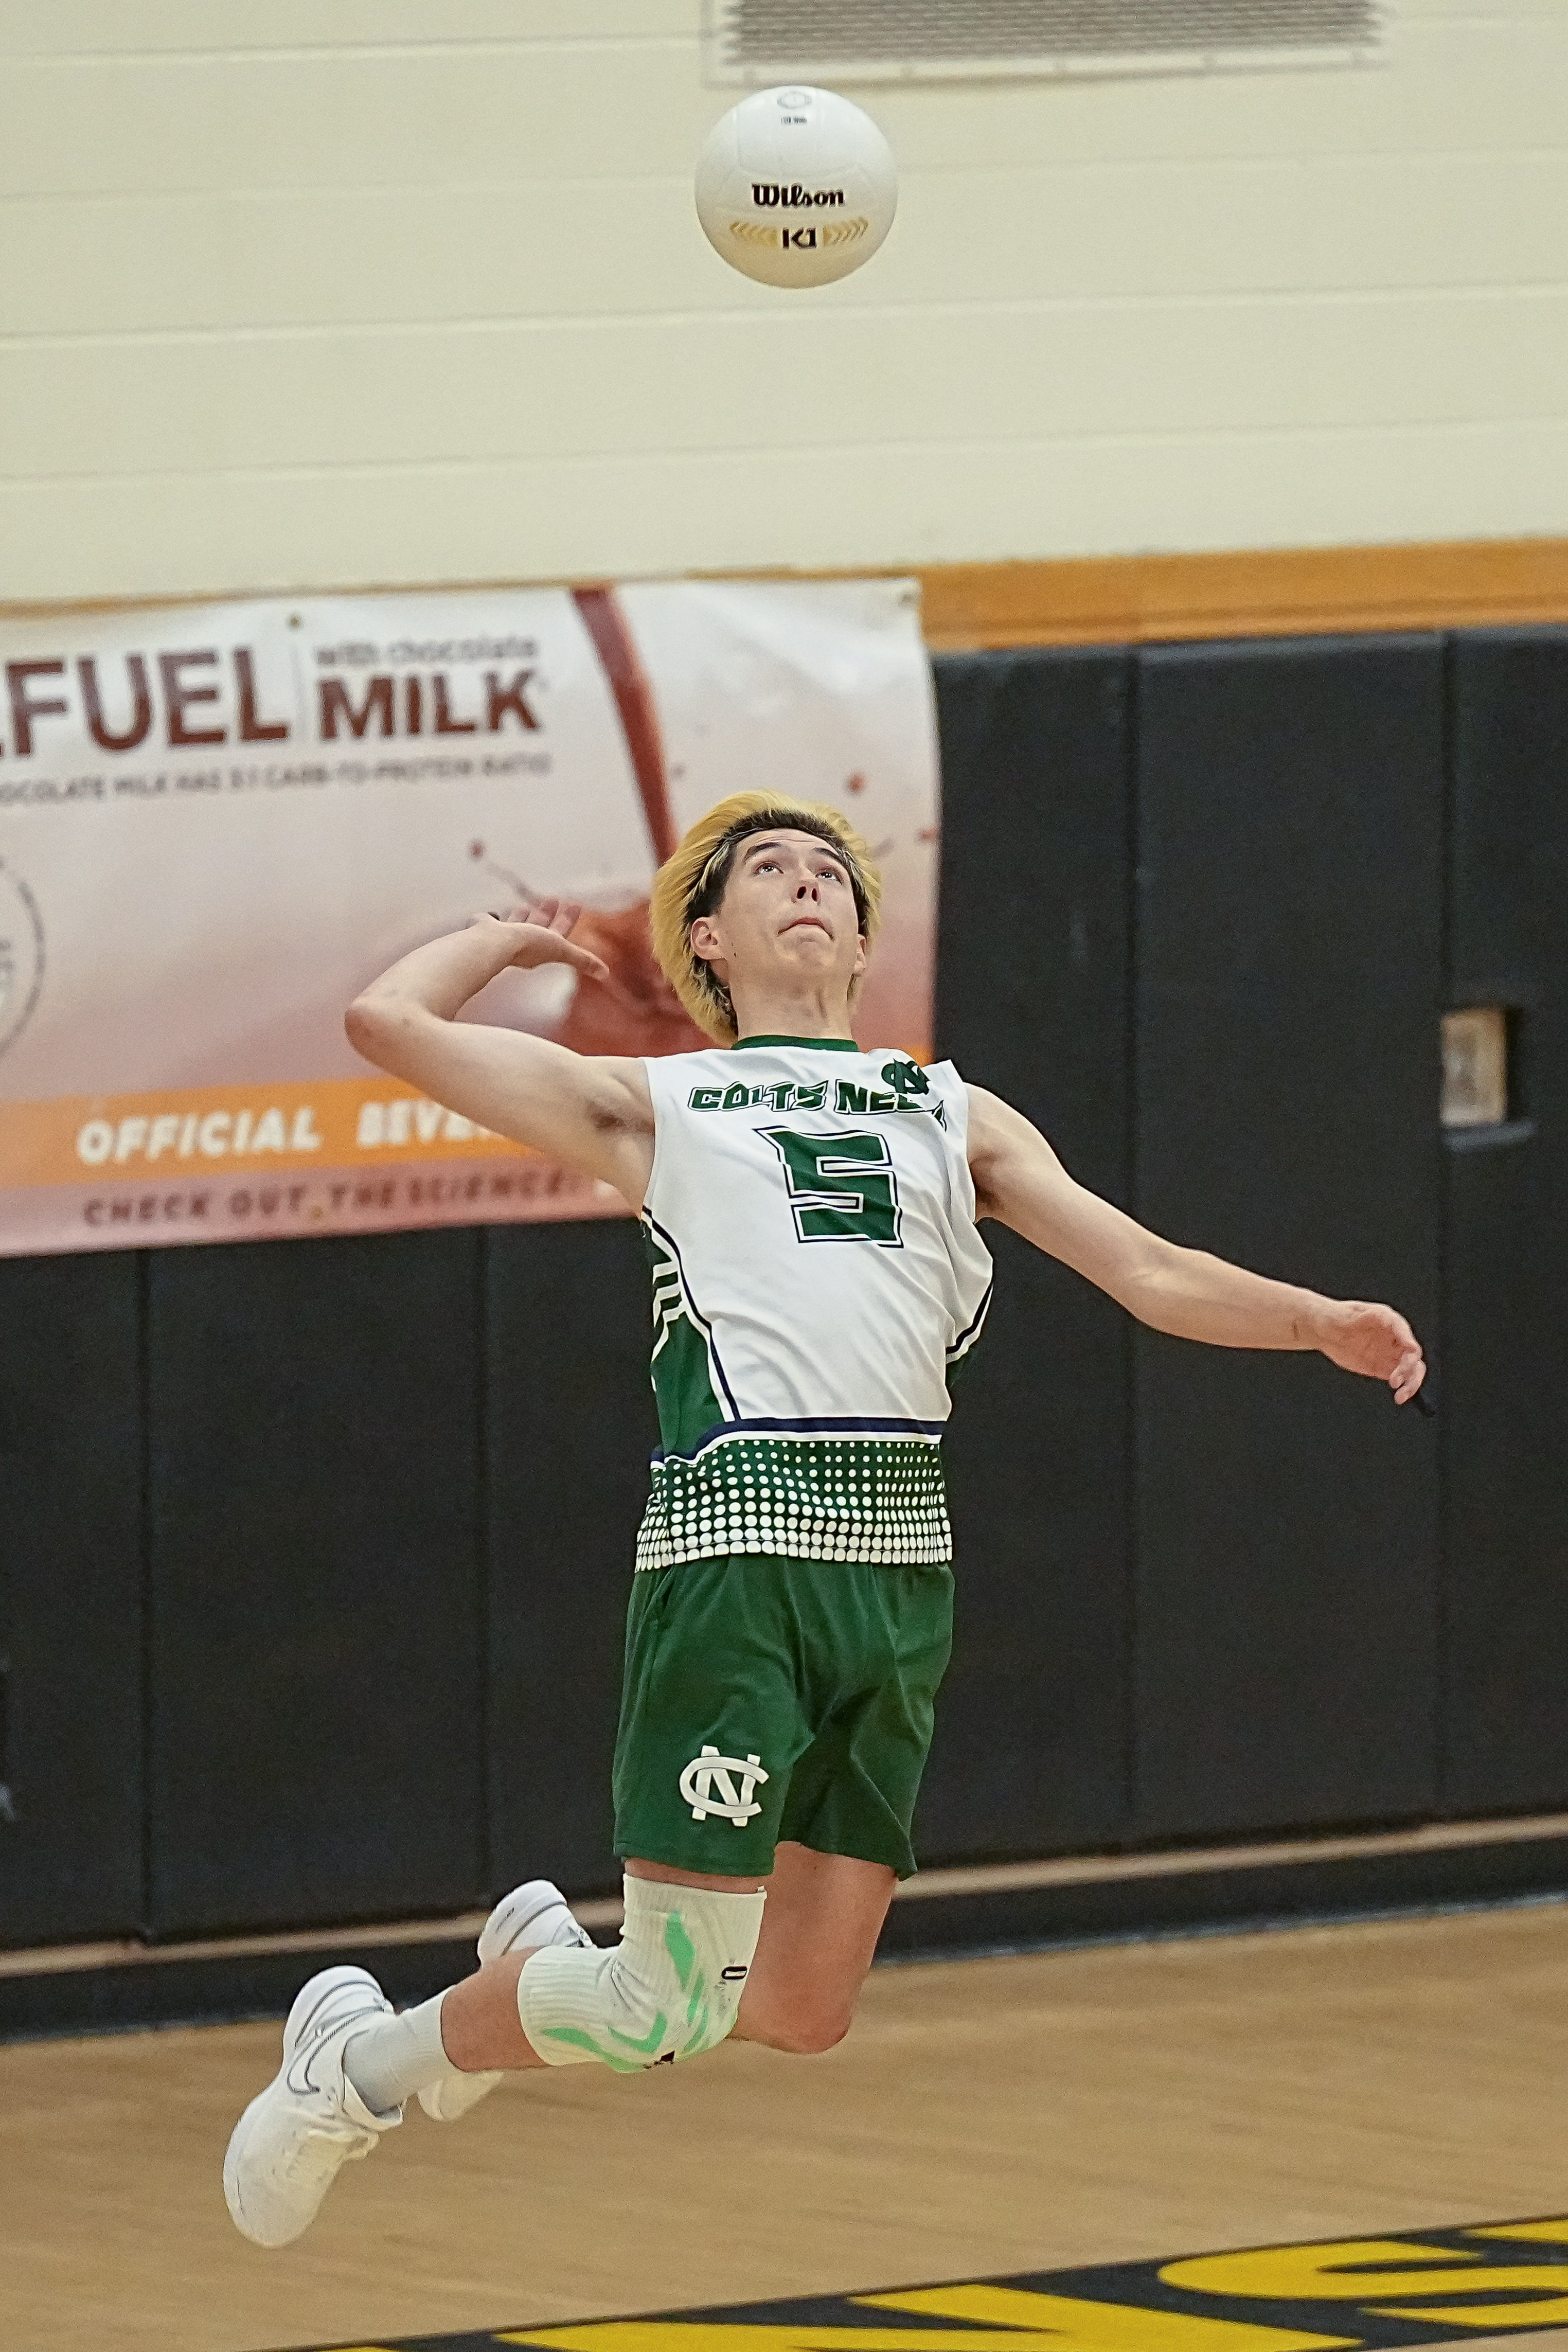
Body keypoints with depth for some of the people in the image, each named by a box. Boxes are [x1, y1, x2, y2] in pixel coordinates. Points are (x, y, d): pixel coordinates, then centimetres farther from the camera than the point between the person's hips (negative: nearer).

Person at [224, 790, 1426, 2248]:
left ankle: (553, 1962, 34)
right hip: (742, 1534, -4)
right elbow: (390, 1020, 8)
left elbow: (1148, 1274, 15)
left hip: (901, 1563, 4)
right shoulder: (656, 1105, 15)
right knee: (668, 2015, -6)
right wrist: (508, 938, 27)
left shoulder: (954, 1117, 24)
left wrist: (1319, 1322, -1)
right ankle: (355, 2062, 18)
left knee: (803, 2013, 5)